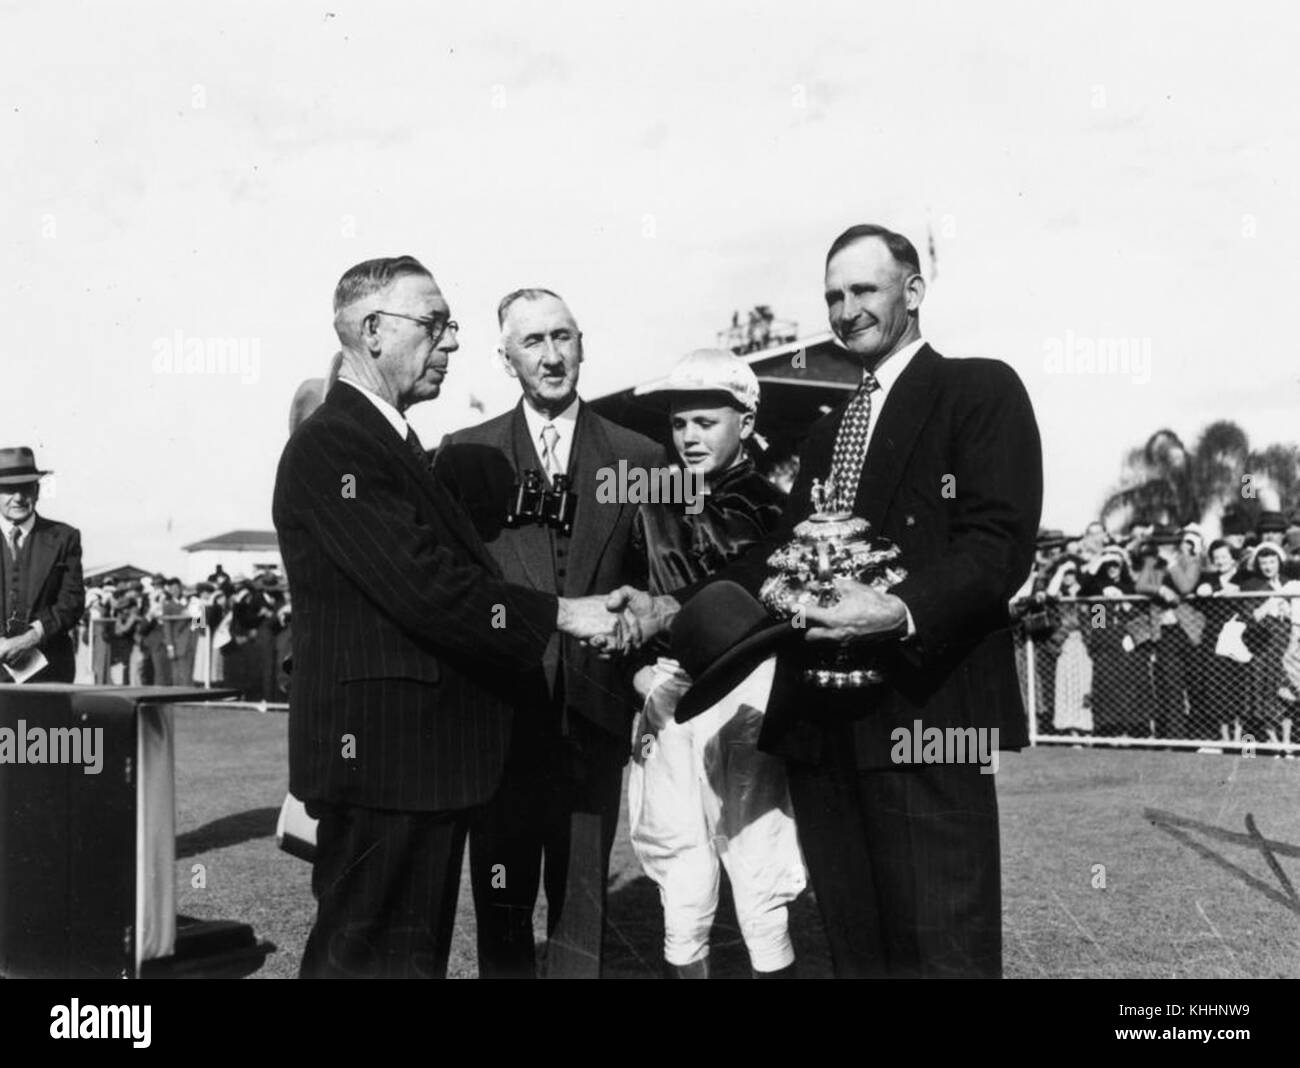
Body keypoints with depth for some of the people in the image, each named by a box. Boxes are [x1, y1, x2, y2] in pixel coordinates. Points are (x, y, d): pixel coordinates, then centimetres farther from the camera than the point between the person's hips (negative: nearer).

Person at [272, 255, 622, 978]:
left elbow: (450, 573, 16)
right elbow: (425, 590, -23)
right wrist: (560, 615, -13)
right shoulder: (332, 446, -15)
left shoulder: (390, 440, 18)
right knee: (373, 955, -1)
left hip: (425, 752, 10)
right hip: (382, 752, -10)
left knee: (420, 950, 17)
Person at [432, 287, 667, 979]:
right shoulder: (464, 455, 3)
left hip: (595, 714, 1)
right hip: (499, 714, 0)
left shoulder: (640, 458, 6)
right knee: (500, 907, 10)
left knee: (581, 907, 9)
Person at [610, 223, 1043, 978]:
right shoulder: (828, 430, 24)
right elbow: (784, 556, 18)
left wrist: (901, 612, -28)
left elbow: (1001, 544, -12)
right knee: (855, 947, 13)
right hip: (820, 718, 7)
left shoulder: (983, 391, 0)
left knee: (941, 950, -4)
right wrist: (674, 610, 4)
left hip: (926, 709, -7)